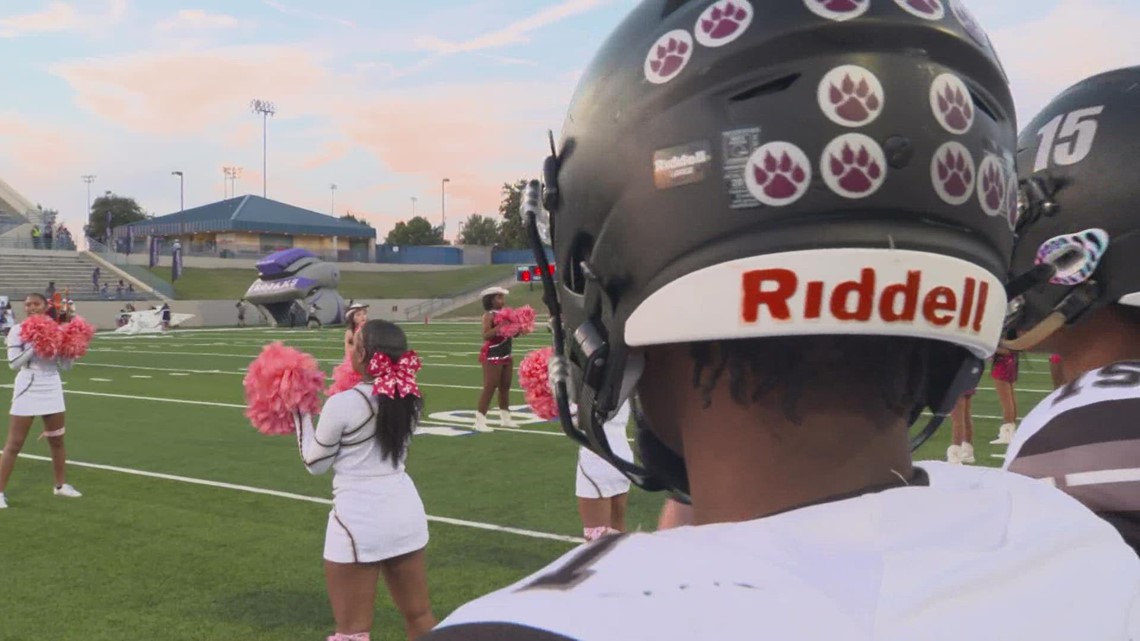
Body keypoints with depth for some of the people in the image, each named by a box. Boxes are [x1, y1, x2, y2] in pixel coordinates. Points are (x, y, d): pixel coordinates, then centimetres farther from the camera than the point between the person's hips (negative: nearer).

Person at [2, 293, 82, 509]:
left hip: (52, 389, 4)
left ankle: (61, 485, 29)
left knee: (57, 441, 14)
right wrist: (34, 347, -22)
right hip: (27, 390, -4)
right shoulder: (17, 330, -6)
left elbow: (65, 365, 2)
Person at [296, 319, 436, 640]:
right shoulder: (408, 399, 2)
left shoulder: (342, 403, -15)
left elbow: (315, 463, -2)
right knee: (419, 615, 18)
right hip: (406, 511, 6)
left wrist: (302, 414, 9)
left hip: (359, 519, -6)